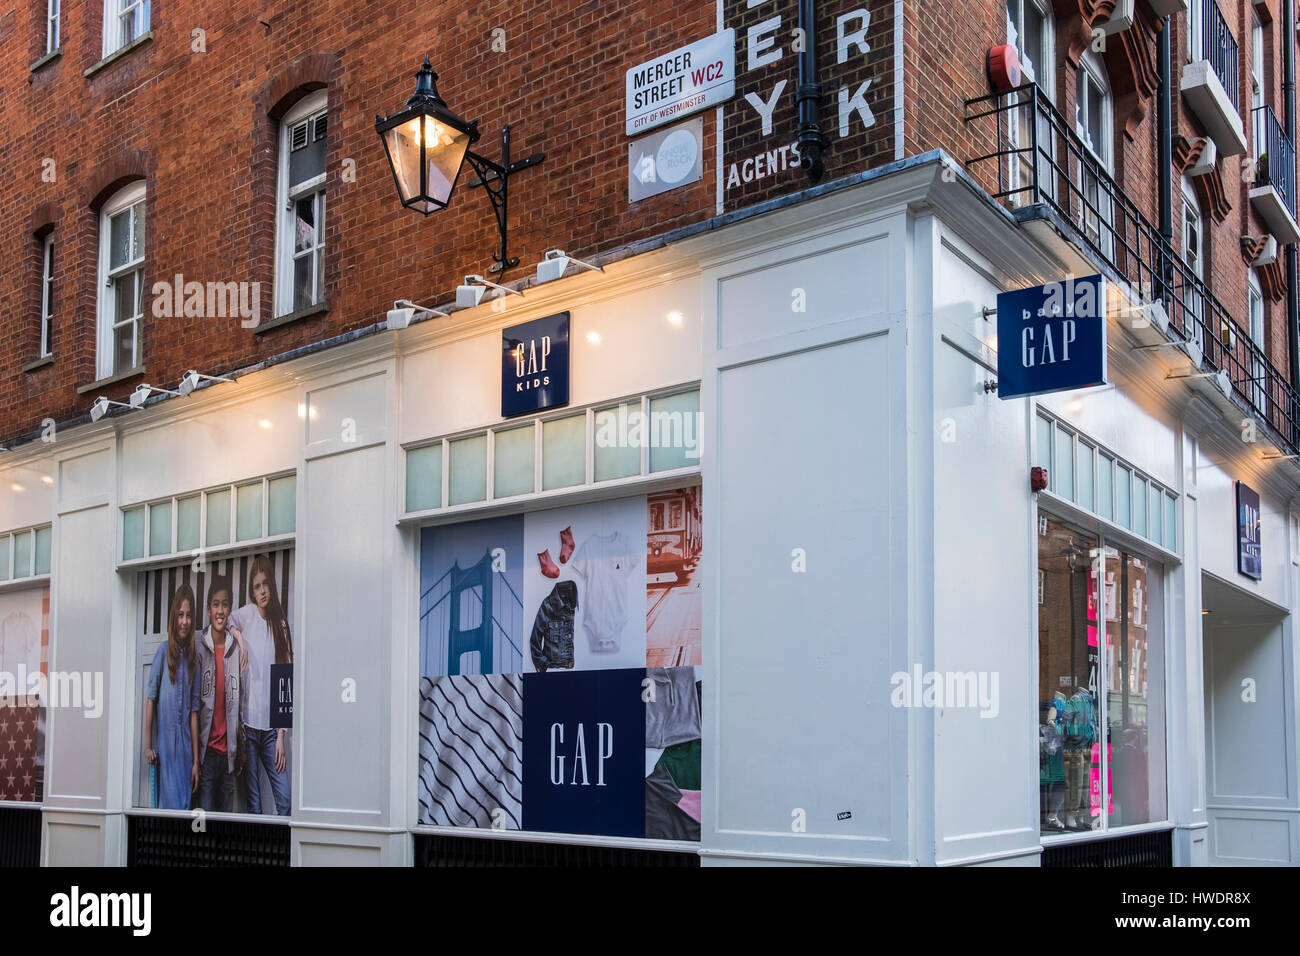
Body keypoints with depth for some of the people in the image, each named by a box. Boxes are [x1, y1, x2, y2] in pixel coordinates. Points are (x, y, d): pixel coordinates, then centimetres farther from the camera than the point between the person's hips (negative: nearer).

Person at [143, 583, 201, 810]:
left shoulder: (192, 656, 9)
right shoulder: (163, 651, 0)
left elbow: (194, 711, 7)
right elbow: (150, 699, -1)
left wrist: (196, 761, 4)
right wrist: (147, 746, -6)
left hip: (185, 744, 3)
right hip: (164, 743, -3)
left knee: (185, 805, 3)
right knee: (171, 805, -7)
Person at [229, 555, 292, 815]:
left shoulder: (281, 625, 7)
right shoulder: (246, 614, 1)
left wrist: (281, 735, -1)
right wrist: (237, 635, -4)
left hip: (272, 727, 1)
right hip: (249, 723, -1)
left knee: (285, 799, -6)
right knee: (253, 805, 2)